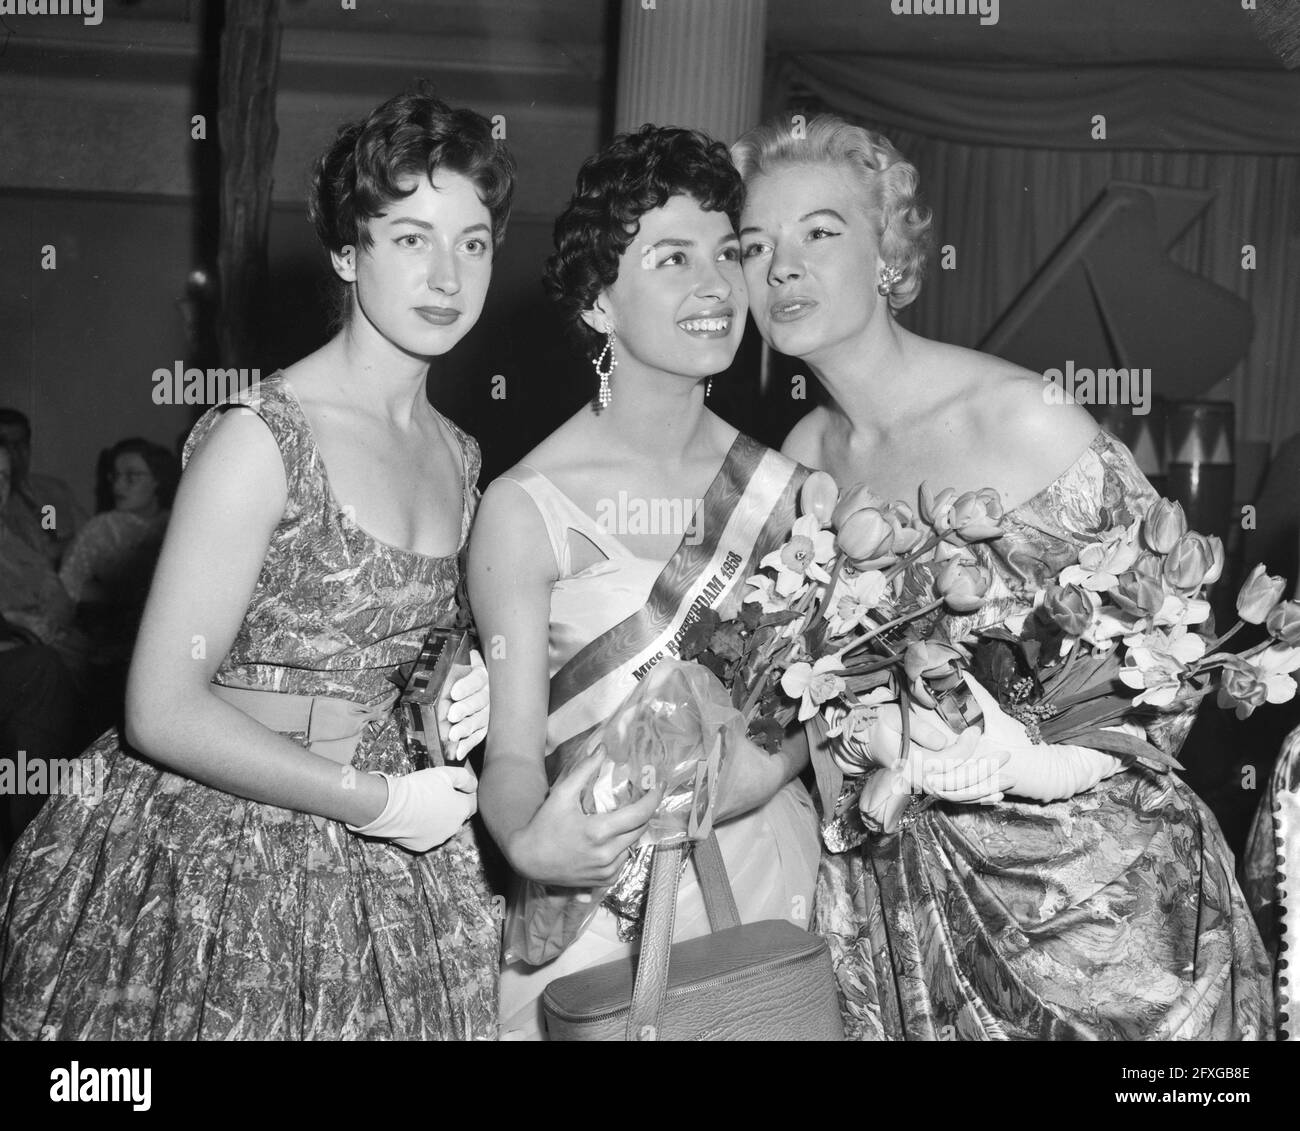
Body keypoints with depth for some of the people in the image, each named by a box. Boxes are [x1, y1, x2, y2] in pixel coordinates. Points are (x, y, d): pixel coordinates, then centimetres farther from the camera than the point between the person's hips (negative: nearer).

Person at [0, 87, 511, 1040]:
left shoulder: (458, 455, 5)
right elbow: (164, 710, -19)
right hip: (224, 868, -6)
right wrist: (379, 802, -15)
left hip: (392, 871, 6)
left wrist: (457, 691, -1)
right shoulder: (260, 438, -17)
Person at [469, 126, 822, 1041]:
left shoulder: (785, 489, -1)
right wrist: (528, 843, -34)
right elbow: (514, 748, -13)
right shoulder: (527, 509, -12)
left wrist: (769, 760, -20)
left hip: (770, 876, 4)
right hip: (600, 899, -3)